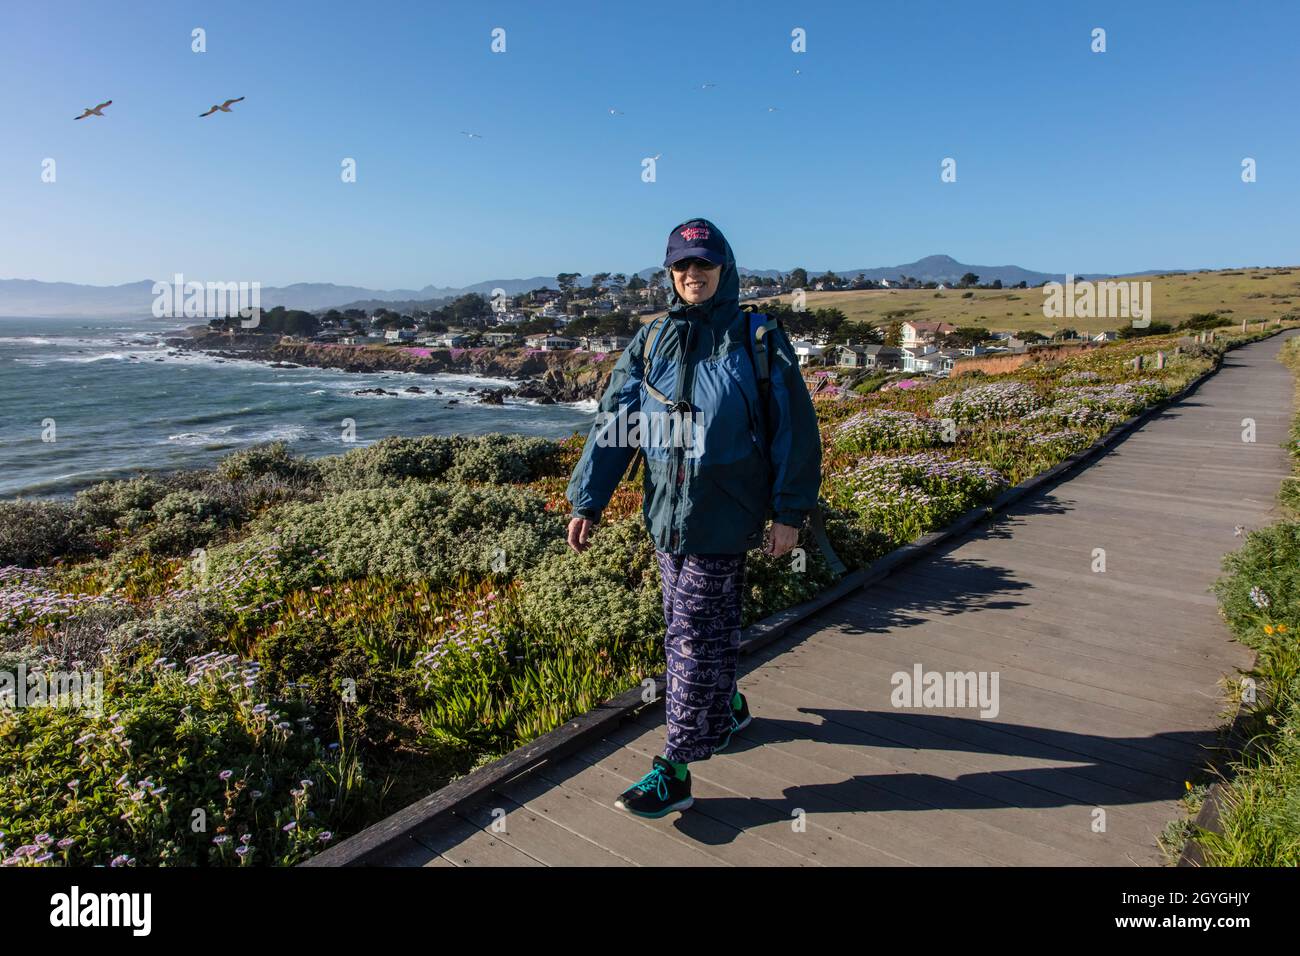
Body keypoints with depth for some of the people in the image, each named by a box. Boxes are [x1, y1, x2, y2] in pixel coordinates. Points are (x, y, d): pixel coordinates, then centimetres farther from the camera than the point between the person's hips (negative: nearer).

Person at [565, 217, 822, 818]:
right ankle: (726, 709, 43)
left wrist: (790, 512, -5)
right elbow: (613, 423, 3)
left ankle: (675, 771, 7)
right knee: (696, 627, 18)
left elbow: (795, 429, -2)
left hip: (724, 517, -5)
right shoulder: (650, 342, 7)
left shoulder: (758, 341, -3)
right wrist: (586, 501, -2)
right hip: (666, 516, 5)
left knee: (695, 638, -2)